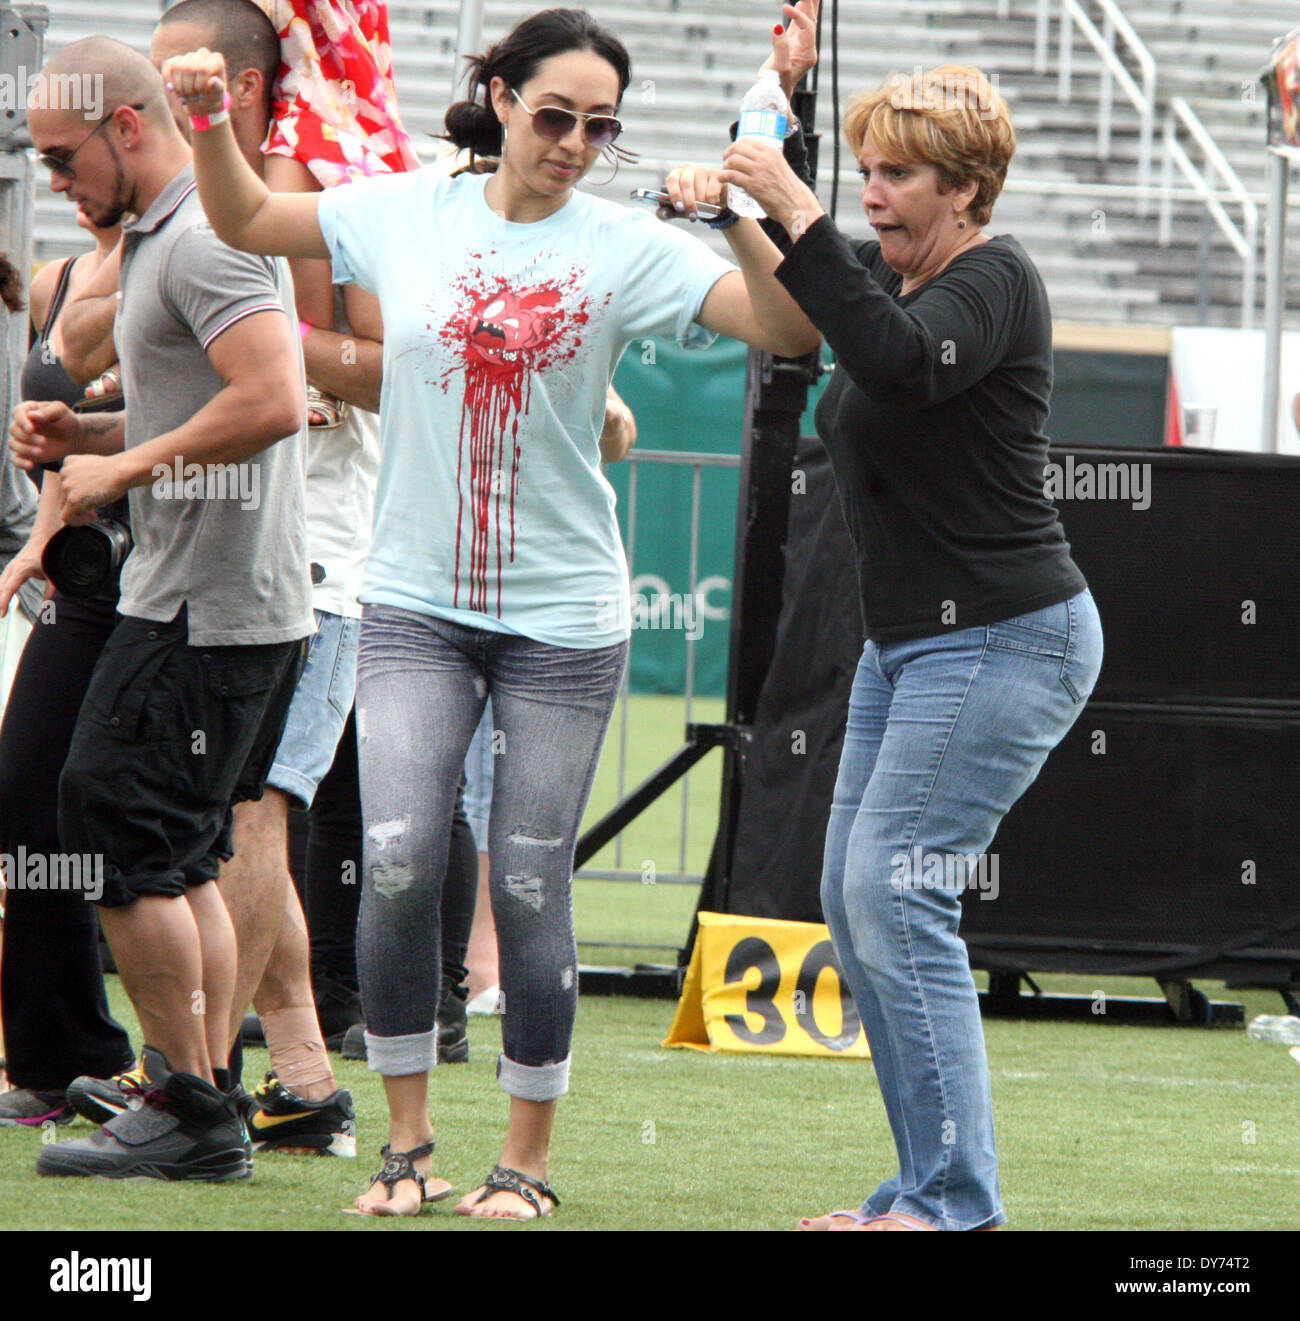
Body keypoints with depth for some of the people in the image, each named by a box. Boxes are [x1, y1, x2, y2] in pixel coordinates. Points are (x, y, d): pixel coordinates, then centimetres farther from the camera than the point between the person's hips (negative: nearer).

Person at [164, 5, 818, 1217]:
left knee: (530, 887, 0)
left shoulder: (625, 250, -3)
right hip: (416, 603, 1)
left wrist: (742, 219, -27)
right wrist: (210, 123, 1)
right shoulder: (406, 215, 3)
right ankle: (406, 1141, 3)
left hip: (563, 615, -1)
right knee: (398, 861, -11)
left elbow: (787, 328, -12)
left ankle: (526, 1159, 13)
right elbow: (246, 222, 17)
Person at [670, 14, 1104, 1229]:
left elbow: (901, 362, -33)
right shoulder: (889, 271, 13)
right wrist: (717, 207, 6)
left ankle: (955, 1199, -14)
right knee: (854, 902, 8)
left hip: (1004, 640, -10)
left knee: (894, 893, -16)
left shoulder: (994, 283, -13)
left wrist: (797, 215, -35)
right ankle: (928, 1187, 11)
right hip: (907, 639, 10)